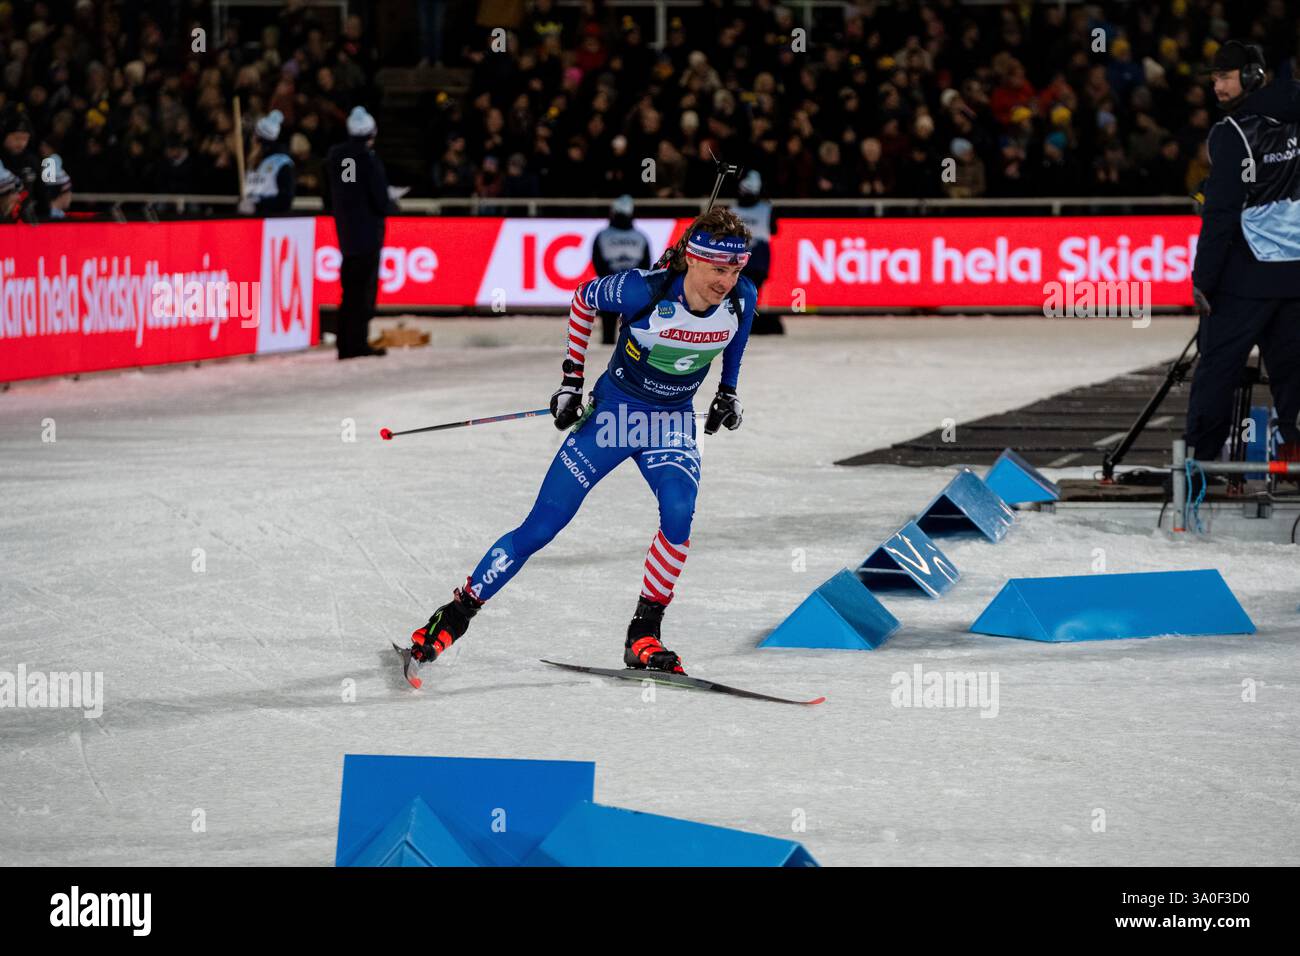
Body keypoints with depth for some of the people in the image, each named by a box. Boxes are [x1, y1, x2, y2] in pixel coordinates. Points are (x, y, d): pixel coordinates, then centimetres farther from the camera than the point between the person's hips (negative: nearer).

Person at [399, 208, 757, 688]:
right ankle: (453, 618, 9)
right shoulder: (645, 290, -26)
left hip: (673, 425, 3)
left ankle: (643, 635, -11)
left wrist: (728, 391, 9)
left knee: (678, 514, -26)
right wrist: (571, 379, -4)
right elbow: (585, 298, -6)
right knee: (542, 526, -4)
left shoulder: (742, 298, -15)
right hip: (614, 411, -3)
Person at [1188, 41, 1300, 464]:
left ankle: (1200, 457, 0)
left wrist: (1203, 279, -11)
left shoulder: (1232, 133, -10)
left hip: (1247, 271, -6)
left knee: (1217, 363, -1)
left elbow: (1221, 213, -13)